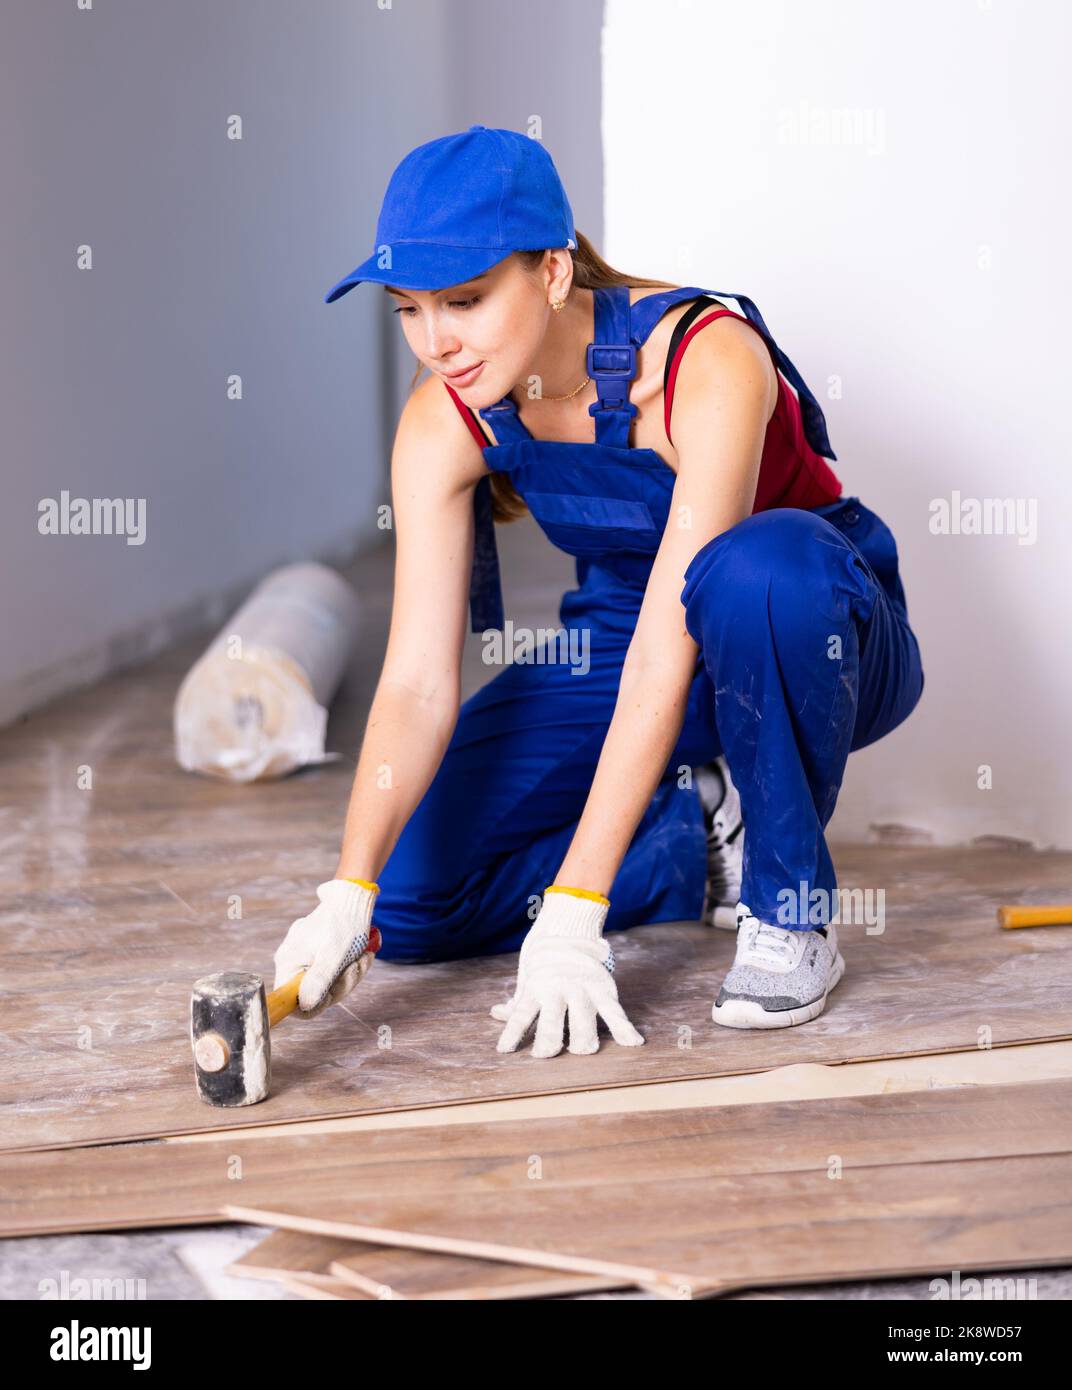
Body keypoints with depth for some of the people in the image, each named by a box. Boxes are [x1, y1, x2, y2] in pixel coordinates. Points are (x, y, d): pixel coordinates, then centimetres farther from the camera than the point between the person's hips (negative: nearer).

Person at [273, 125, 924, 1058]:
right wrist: (350, 894, -34)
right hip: (615, 639, 4)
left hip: (816, 638, -4)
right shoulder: (443, 423, -16)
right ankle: (704, 839, 6)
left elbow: (665, 659, -36)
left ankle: (793, 910, -19)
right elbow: (417, 681, -21)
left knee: (753, 569, -42)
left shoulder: (709, 361, -31)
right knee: (410, 895, -13)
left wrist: (572, 911, -39)